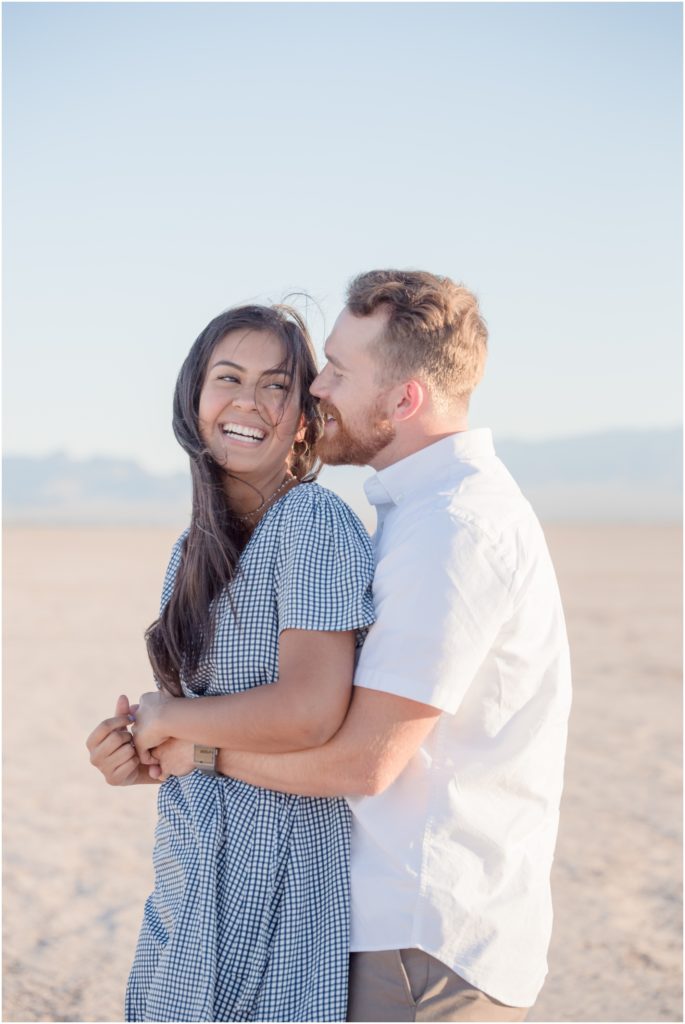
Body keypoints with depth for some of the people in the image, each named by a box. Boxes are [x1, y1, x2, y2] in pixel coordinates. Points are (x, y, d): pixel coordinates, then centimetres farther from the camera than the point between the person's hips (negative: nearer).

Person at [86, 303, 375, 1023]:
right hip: (194, 867, 8)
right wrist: (138, 754, -3)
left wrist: (161, 717, -11)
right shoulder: (195, 551, 11)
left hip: (282, 870, -8)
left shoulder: (314, 520, -15)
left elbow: (309, 712, -25)